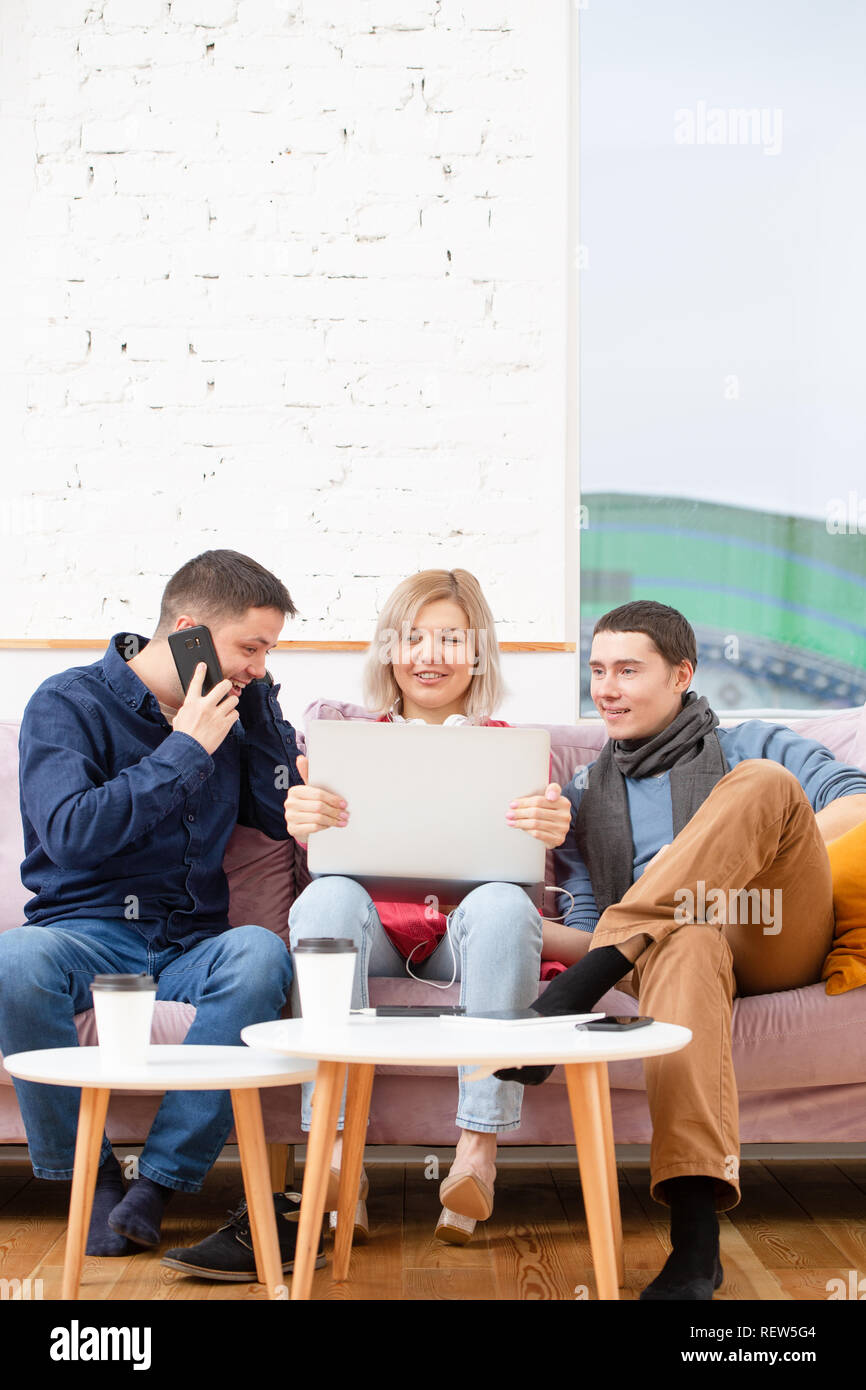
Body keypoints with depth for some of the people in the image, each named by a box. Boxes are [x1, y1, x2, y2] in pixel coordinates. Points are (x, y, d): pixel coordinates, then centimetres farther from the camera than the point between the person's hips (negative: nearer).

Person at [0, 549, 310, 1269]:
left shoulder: (233, 714, 14)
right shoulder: (70, 701, -3)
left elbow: (285, 818, 10)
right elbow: (70, 833, -16)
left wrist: (261, 704, 3)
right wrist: (186, 750, -15)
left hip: (190, 942, 3)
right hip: (86, 931, -3)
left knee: (261, 953, -33)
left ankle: (161, 1179, -26)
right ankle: (92, 1171, -17)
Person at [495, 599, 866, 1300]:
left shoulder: (750, 745, 22)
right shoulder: (585, 795, 30)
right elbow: (584, 926, 22)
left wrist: (757, 854, -10)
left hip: (778, 938, 0)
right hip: (661, 946, 1)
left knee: (763, 783, -29)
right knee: (686, 947, -41)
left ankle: (581, 986, -39)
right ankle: (696, 1240, -58)